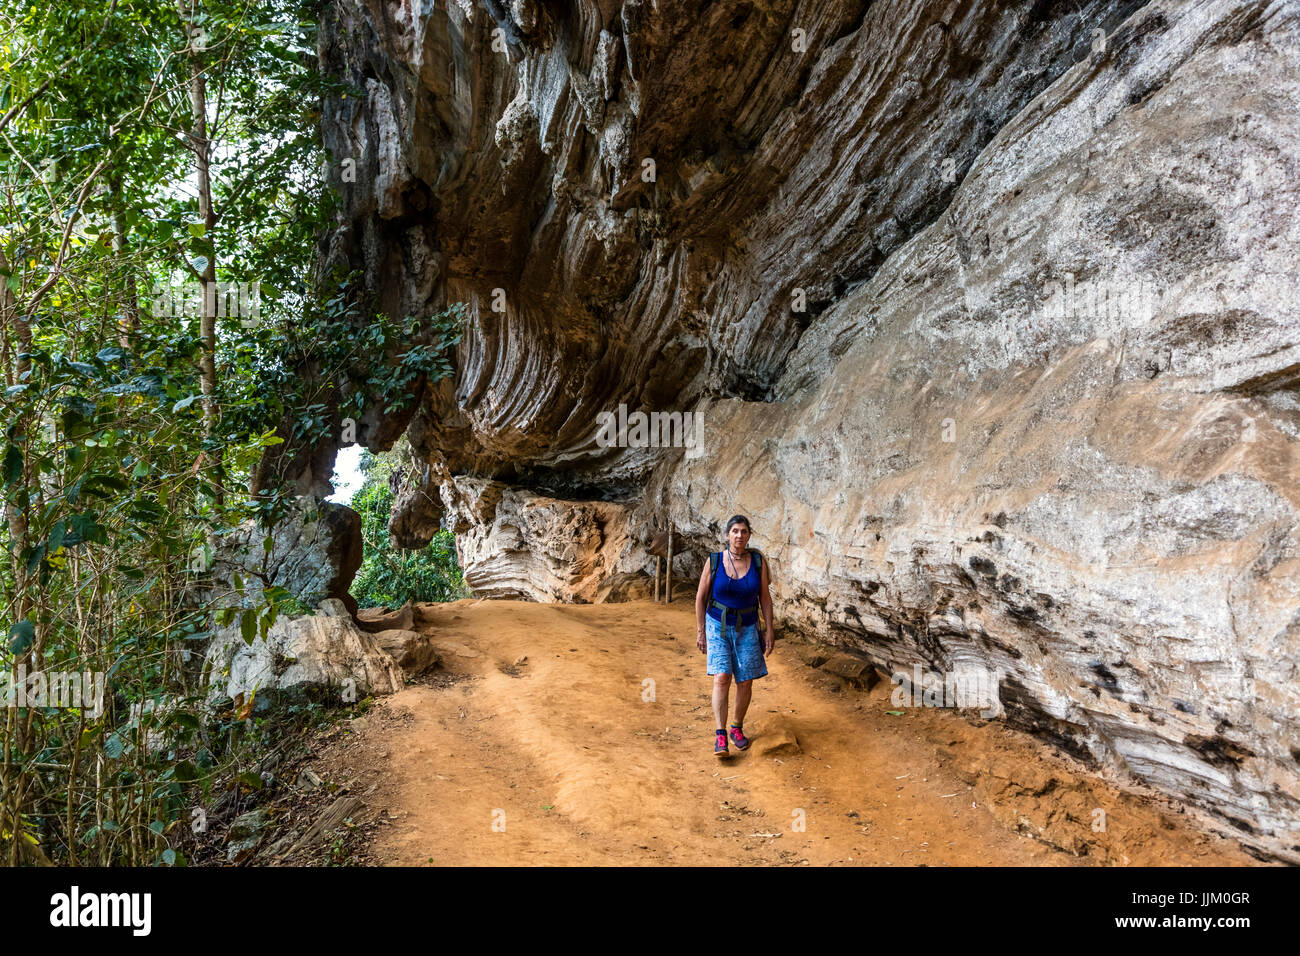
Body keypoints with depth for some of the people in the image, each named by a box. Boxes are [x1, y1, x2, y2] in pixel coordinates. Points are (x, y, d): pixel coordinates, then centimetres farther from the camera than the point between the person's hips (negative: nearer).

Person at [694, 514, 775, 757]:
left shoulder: (758, 561, -7)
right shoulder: (714, 561, -11)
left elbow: (765, 597, -1)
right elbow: (701, 597, -3)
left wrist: (769, 632, -3)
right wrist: (700, 632, -2)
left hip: (746, 629, 2)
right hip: (718, 627, -2)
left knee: (745, 682, 5)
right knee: (721, 678, -15)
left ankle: (737, 728, 27)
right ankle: (720, 736, -12)